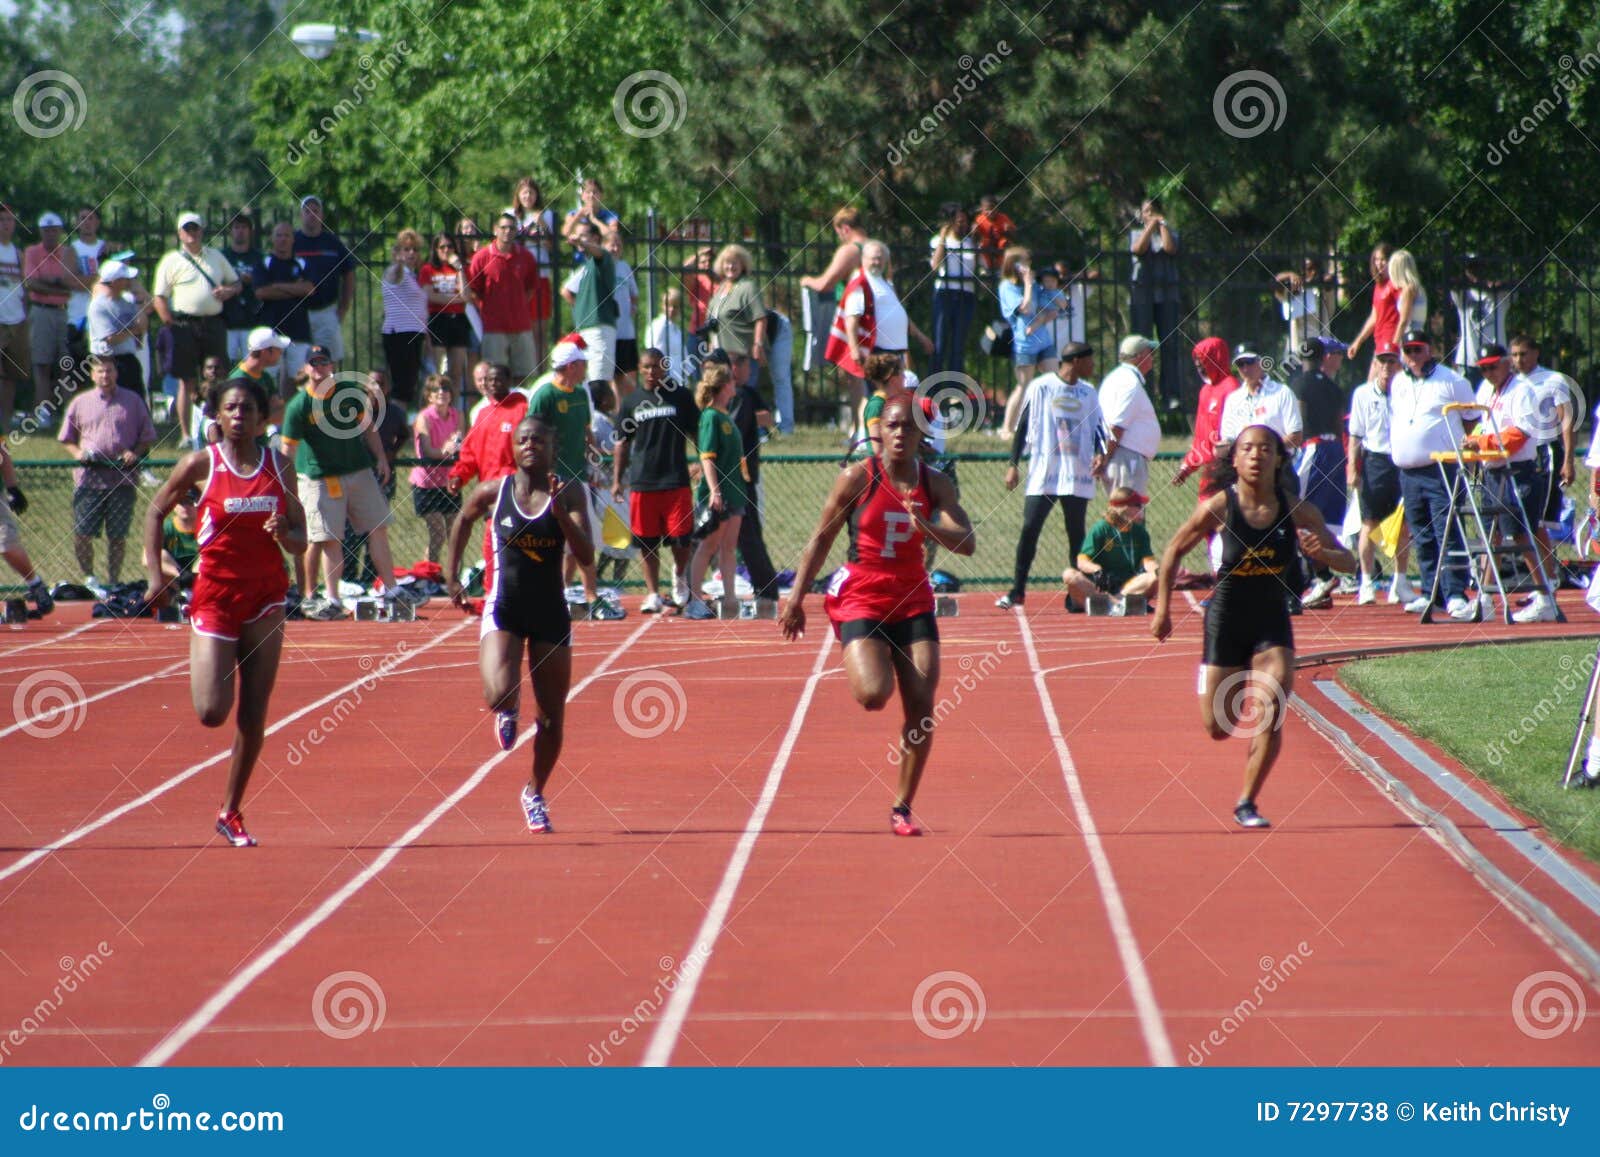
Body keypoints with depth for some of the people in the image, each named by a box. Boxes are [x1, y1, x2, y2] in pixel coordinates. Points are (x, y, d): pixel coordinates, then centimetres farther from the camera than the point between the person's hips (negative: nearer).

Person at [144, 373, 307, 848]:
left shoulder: (280, 466, 3)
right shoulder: (202, 464, -4)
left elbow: (300, 542, 8)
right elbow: (156, 511, 7)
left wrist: (284, 534, -15)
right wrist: (155, 573, -2)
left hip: (266, 597, 2)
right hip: (216, 595, -2)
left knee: (254, 716, 2)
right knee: (212, 712, -14)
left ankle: (231, 813, 15)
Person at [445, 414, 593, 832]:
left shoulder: (569, 495, -5)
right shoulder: (493, 492, -3)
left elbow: (586, 557, -15)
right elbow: (464, 520, 19)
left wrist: (559, 510, -26)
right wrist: (452, 577, 15)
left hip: (551, 614, 1)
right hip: (503, 610, -1)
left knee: (552, 718, 7)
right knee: (498, 695, -24)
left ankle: (535, 793, 31)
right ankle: (507, 714, 15)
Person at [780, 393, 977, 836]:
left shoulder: (934, 484, 1)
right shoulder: (857, 478, -6)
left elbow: (967, 543, -8)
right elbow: (821, 539, 1)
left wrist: (927, 525, -27)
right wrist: (796, 598, 0)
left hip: (912, 600, 3)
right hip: (860, 599, -3)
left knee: (921, 707, -5)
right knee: (874, 695, -22)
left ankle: (902, 808, 8)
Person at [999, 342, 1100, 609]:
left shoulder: (1088, 393, 11)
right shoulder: (1041, 387, -1)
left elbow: (1096, 427, 15)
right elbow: (1023, 425, 1)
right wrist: (1013, 464, -3)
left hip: (1077, 476, 3)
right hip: (1043, 475, -3)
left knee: (1076, 534, 5)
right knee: (1029, 530, -7)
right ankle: (1017, 590, 0)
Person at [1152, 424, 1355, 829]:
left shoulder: (1297, 512, -8)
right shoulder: (1219, 508, -13)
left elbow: (1348, 562, -3)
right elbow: (1174, 551, 2)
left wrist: (1322, 553, -25)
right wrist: (1162, 608, 1)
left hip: (1273, 624, 0)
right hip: (1226, 621, 0)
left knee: (1271, 713, -18)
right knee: (1218, 728, 8)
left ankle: (1247, 803, -3)